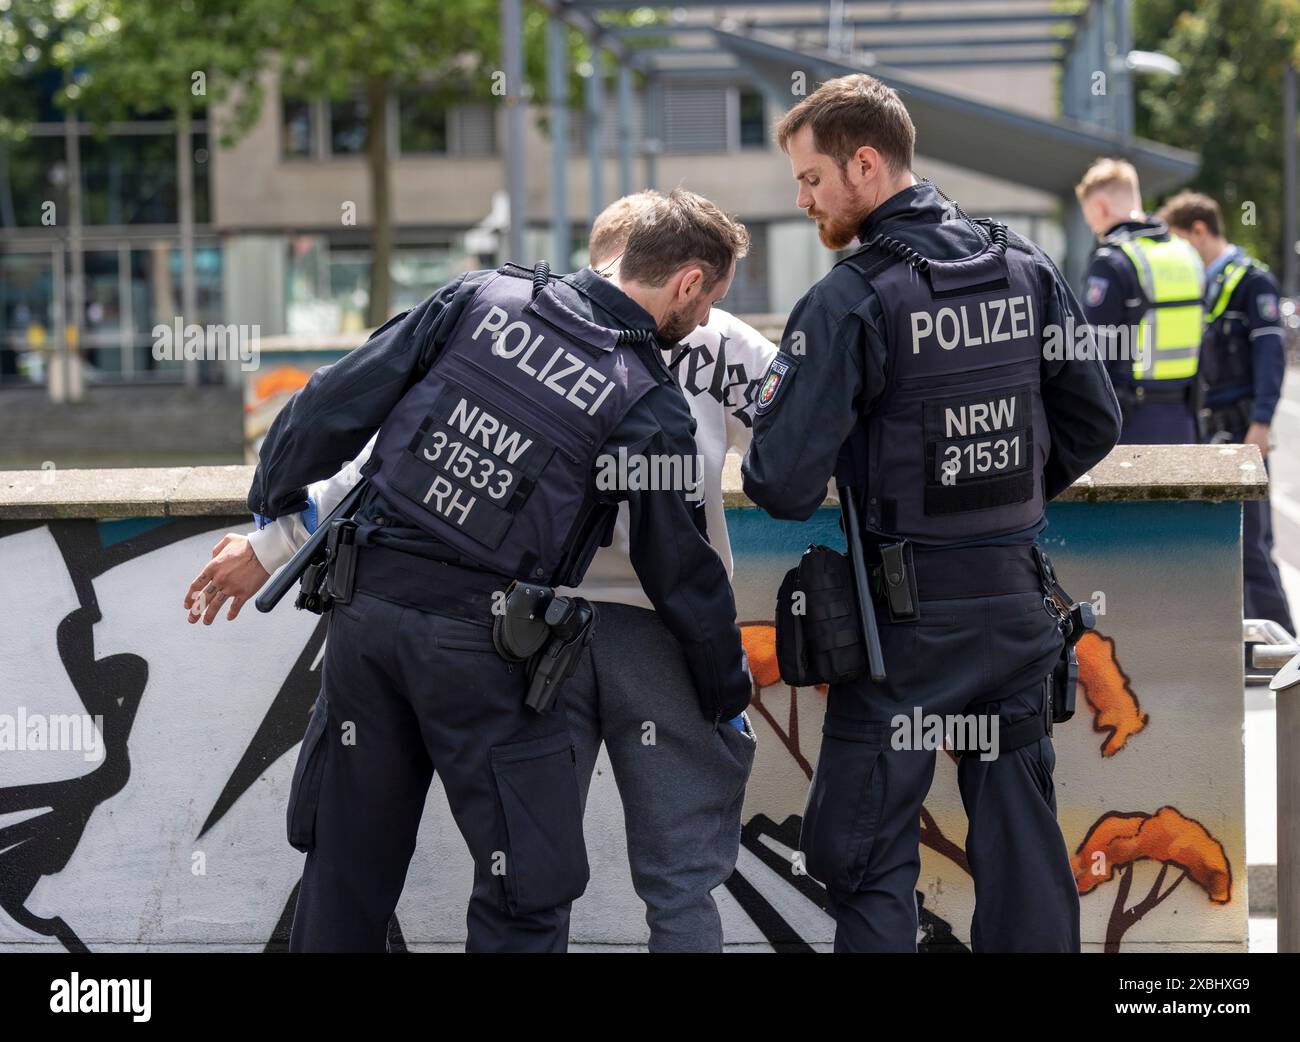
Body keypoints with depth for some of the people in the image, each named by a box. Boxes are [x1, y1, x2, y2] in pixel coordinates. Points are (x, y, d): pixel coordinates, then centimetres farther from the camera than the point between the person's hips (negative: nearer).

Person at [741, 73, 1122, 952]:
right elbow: (1095, 424, 8)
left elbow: (785, 487, -19)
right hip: (1018, 594, 6)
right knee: (1021, 832, 12)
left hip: (905, 614, -5)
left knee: (863, 846, 3)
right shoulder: (1029, 271, 2)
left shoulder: (851, 302, -16)